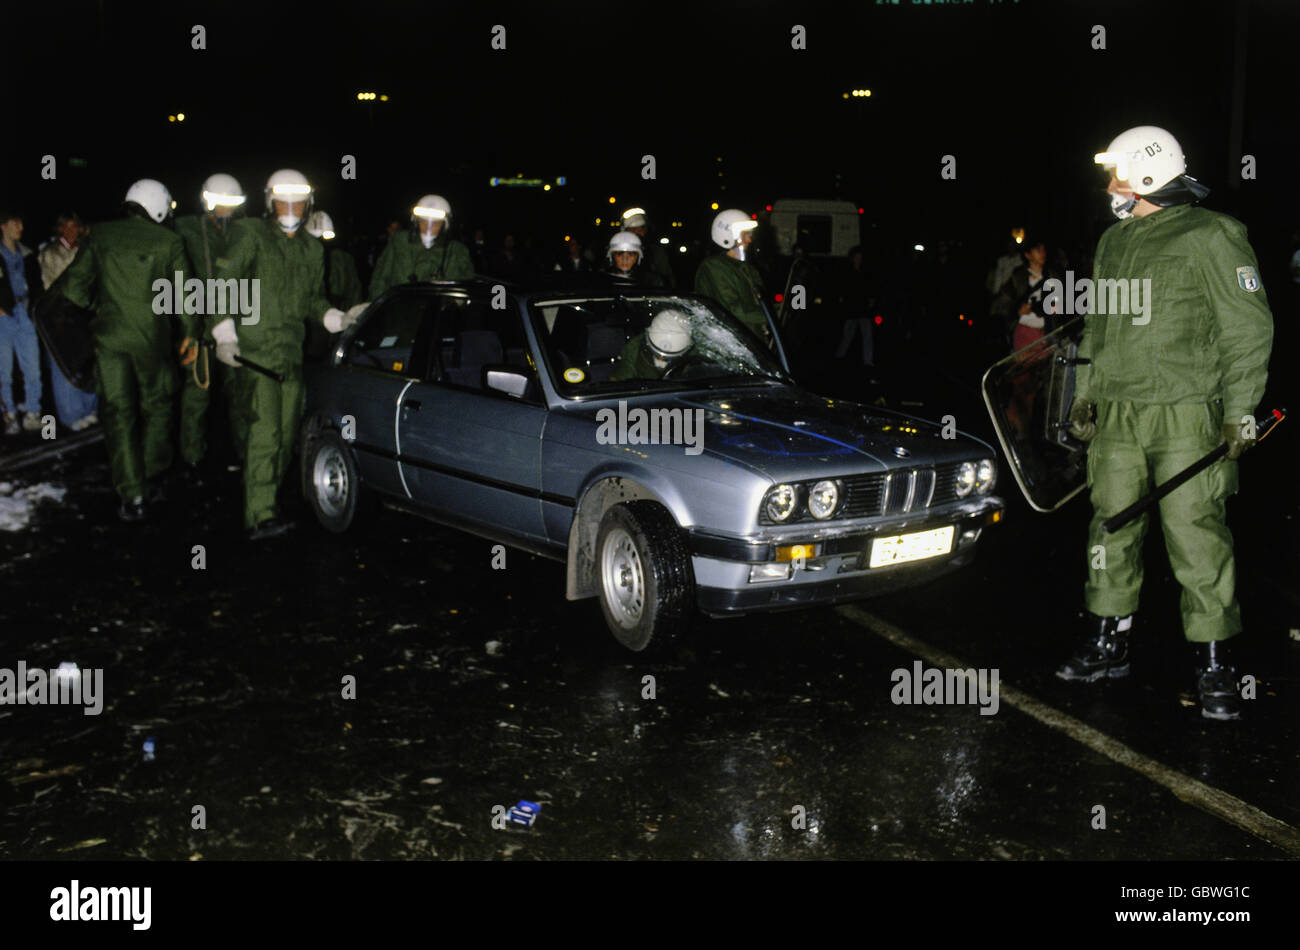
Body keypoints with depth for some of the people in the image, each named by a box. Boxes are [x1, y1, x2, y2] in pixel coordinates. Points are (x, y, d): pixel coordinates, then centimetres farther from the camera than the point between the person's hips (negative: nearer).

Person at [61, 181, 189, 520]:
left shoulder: (101, 235, 3)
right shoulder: (169, 241, -3)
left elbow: (73, 285, 2)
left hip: (109, 336, 1)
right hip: (152, 336, -1)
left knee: (119, 413, 5)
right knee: (155, 407, 17)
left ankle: (131, 495, 1)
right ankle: (152, 482, 18)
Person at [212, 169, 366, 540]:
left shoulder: (312, 248, 16)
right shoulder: (251, 235, 0)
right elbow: (223, 284, -4)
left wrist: (340, 319, 6)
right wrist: (225, 334, -13)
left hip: (291, 352, 6)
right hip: (254, 351, -6)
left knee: (286, 434, 9)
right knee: (265, 431, -16)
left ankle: (266, 499, 23)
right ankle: (260, 516, -19)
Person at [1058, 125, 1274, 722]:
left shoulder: (1210, 236, -5)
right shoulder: (1112, 243, 16)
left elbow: (1249, 328, -6)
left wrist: (1241, 412, -10)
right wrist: (1085, 394, 19)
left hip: (1186, 415, -7)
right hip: (1116, 415, 7)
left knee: (1195, 536, -7)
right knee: (1112, 530, 11)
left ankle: (1215, 666, 2)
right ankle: (1108, 644, 23)